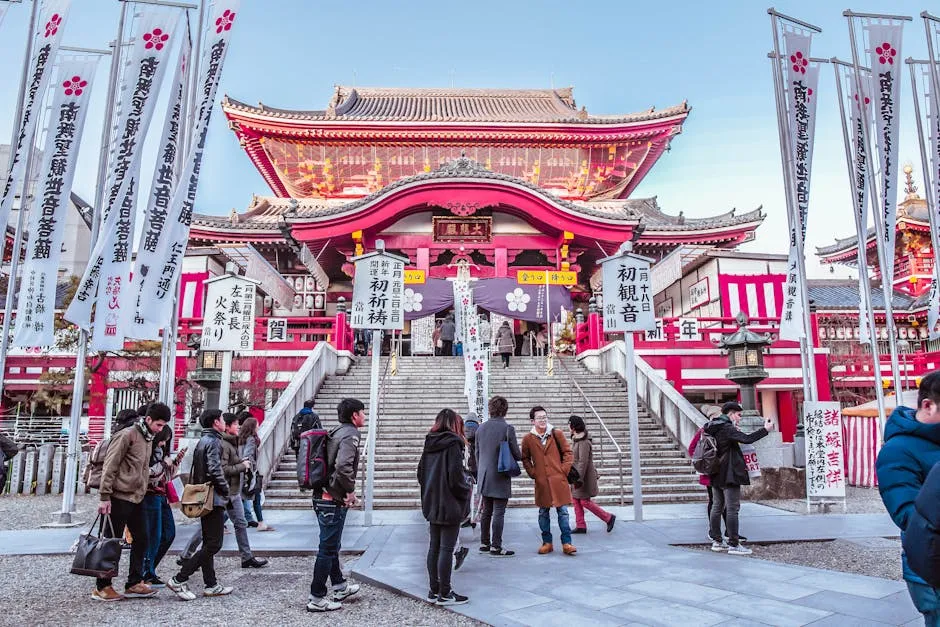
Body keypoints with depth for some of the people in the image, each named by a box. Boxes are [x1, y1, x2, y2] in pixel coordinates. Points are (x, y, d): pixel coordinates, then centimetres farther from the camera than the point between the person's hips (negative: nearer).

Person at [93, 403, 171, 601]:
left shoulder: (147, 438, 14)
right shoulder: (127, 435, -13)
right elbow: (110, 466, -15)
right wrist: (105, 497, -17)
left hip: (136, 499, 9)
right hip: (120, 497, -9)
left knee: (141, 540, 10)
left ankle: (134, 584, 19)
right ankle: (101, 587, 13)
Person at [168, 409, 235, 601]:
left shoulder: (202, 441, 16)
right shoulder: (213, 441, -13)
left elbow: (197, 471, 18)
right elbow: (215, 470, -22)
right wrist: (225, 489, -8)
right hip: (214, 498, -10)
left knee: (208, 543, 13)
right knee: (214, 544, -7)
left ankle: (211, 585, 19)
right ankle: (179, 580, -6)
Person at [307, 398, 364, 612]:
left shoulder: (335, 432, 12)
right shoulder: (350, 434, -16)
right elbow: (343, 466, -30)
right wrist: (350, 490, -16)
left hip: (324, 497, 10)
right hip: (335, 500, -10)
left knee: (331, 545, 20)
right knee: (328, 549, 0)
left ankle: (340, 586, 36)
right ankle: (316, 599, 9)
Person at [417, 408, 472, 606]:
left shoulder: (430, 443, 7)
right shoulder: (453, 443, -14)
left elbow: (420, 473, 11)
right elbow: (455, 476, -19)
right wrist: (466, 490, -2)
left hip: (432, 503, 7)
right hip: (450, 505, -7)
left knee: (434, 547, 14)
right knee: (446, 548, 0)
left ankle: (434, 590, 23)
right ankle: (445, 593, 7)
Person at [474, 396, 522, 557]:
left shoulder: (481, 428, 4)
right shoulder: (507, 428, -13)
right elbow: (517, 454, -10)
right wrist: (521, 455, 13)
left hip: (484, 478, 6)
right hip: (500, 478, -6)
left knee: (486, 511, 16)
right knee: (498, 513, 1)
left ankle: (484, 543, 24)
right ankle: (496, 547, 5)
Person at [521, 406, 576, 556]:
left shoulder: (557, 434, 1)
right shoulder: (528, 439, 1)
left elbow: (568, 453, 7)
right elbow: (525, 459, 12)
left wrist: (564, 470, -2)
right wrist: (533, 473, 2)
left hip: (559, 480, -1)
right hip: (541, 482, 1)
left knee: (562, 511, 0)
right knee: (543, 513, 8)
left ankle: (566, 543, 7)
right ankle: (547, 542, 20)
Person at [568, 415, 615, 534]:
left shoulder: (583, 442, -21)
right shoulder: (575, 440, 10)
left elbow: (583, 462, -24)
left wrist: (579, 479, -25)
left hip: (584, 476, -9)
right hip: (577, 475, 9)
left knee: (585, 502, -4)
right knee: (576, 499, 9)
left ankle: (609, 518, 9)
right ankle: (580, 526, 15)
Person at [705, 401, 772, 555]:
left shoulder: (713, 428, 12)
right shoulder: (727, 428, -15)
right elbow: (747, 439, -25)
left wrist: (736, 432, 10)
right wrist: (765, 429, -17)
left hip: (716, 475, 9)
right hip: (729, 475, -9)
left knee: (718, 506, 14)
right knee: (732, 509, -5)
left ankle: (716, 541, 19)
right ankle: (734, 545, -3)